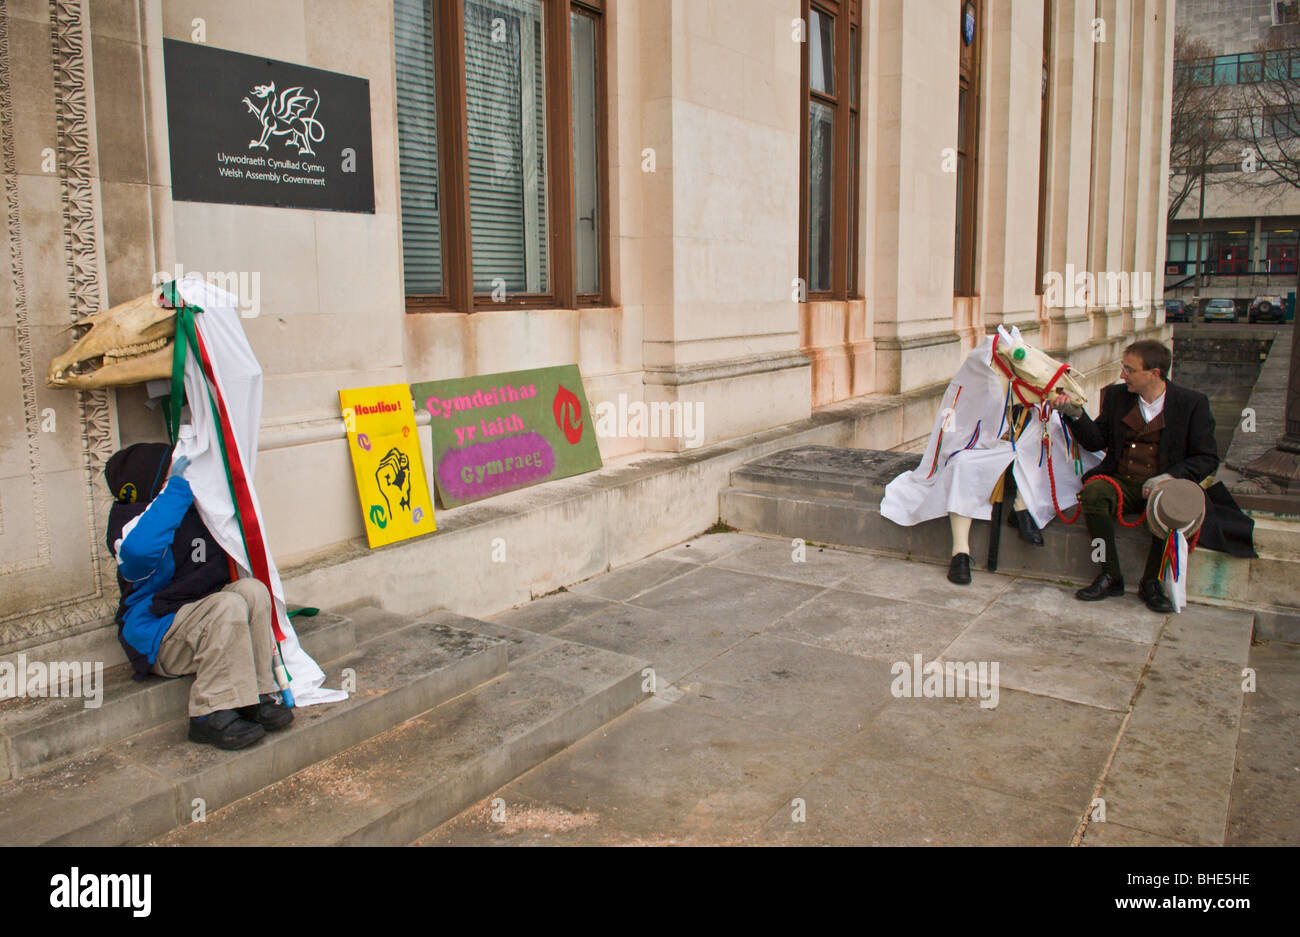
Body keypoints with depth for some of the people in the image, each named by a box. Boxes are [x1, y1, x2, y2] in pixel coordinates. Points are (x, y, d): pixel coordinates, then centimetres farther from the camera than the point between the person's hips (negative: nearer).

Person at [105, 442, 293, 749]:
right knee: (228, 606, -31)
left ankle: (256, 696, -17)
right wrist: (177, 487, -32)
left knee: (252, 589, -18)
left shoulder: (194, 513, 12)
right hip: (156, 638, -7)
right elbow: (138, 550, -39)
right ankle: (211, 715, -27)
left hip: (198, 614, 7)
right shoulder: (129, 521, -11)